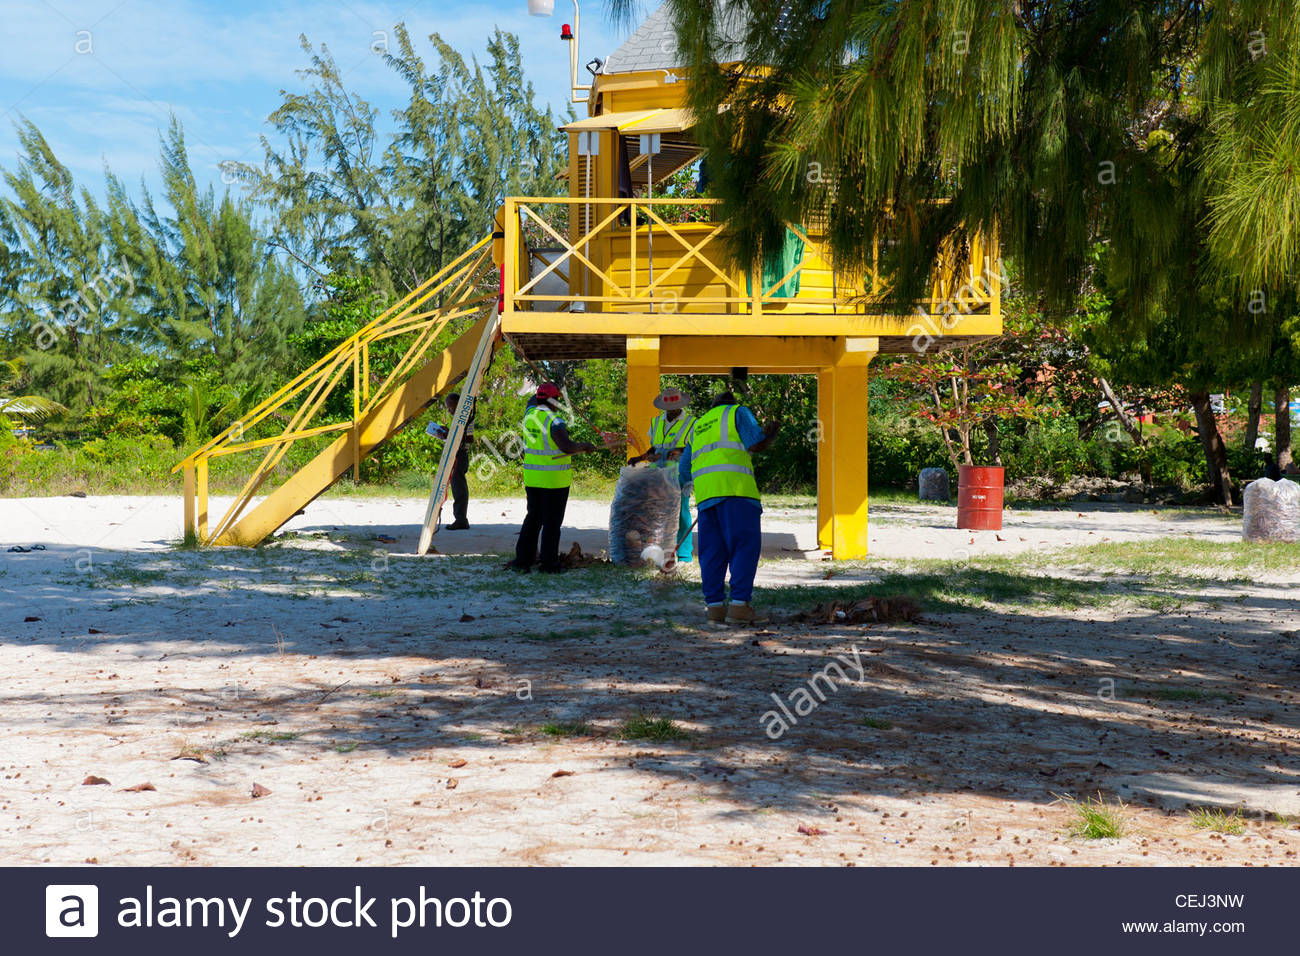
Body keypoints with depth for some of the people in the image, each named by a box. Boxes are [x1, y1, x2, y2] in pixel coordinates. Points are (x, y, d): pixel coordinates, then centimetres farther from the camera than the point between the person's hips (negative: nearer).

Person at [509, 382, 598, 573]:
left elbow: (532, 401, 29)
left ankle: (522, 559, 14)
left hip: (532, 477, 7)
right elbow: (567, 447, -26)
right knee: (552, 521, 1)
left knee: (532, 518, 15)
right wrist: (584, 446, -10)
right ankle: (549, 563, 4)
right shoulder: (554, 421, -16)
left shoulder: (530, 415, 5)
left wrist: (549, 387, 32)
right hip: (555, 479, -7)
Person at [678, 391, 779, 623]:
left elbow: (684, 471, 27)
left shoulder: (698, 427, 30)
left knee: (712, 550, 7)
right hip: (735, 487, -6)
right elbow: (757, 443, -1)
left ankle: (714, 605, 2)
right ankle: (739, 605, -15)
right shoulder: (738, 412, 13)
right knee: (745, 545, -6)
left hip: (705, 492, 6)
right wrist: (771, 434, 18)